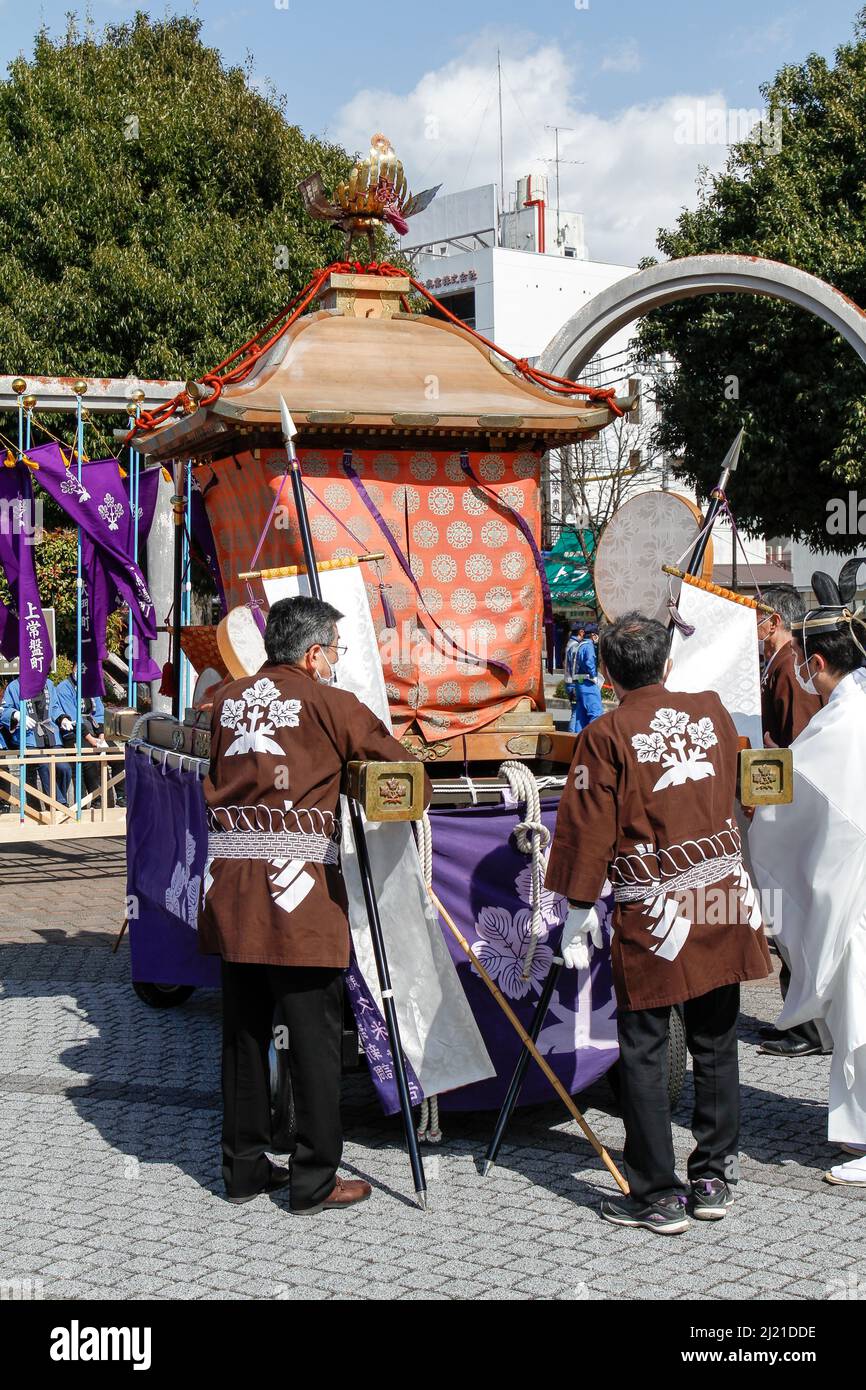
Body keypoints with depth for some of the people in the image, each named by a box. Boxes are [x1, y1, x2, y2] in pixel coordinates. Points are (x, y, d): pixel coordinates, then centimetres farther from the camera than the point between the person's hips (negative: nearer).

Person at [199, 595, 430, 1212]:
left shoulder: (228, 698, 12)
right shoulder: (327, 702, -4)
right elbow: (399, 763, -1)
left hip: (229, 881, 6)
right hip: (296, 884, -6)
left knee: (243, 1028, 14)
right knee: (314, 1034, 2)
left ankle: (245, 1166, 23)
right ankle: (315, 1179, 6)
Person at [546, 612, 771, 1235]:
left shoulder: (606, 735, -8)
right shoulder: (712, 712, 6)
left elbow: (589, 830, -6)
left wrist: (580, 910, 1)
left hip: (651, 911, -4)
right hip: (724, 901, 5)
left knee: (645, 1053, 3)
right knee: (716, 1044, 13)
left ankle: (657, 1196, 7)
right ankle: (714, 1180, 21)